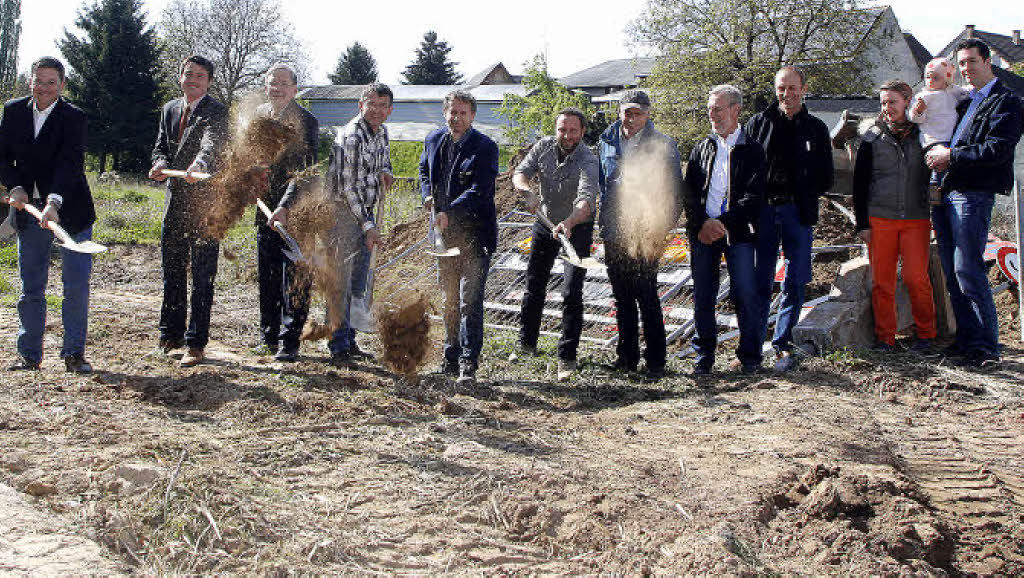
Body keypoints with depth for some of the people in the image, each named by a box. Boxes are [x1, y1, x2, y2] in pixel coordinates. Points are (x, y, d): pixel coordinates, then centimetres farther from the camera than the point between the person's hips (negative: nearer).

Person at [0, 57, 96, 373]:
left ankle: (74, 353, 8)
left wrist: (54, 202, -34)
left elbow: (70, 163, -21)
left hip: (69, 210, -3)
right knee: (31, 287, 9)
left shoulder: (73, 117, -9)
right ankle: (29, 354, 18)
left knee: (76, 286, -2)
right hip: (29, 210, 3)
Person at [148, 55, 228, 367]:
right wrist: (161, 163, -8)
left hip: (205, 200, -7)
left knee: (202, 275, -4)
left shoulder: (216, 111, -8)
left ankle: (196, 343, 2)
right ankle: (171, 333, 30)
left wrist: (200, 163, -48)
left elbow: (212, 141, -27)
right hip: (175, 200, 7)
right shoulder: (169, 110, 15)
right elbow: (161, 146, 16)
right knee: (171, 269, 15)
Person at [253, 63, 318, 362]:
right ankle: (269, 336, 23)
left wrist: (285, 206, -32)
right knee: (267, 275, 12)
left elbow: (304, 170, -22)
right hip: (266, 206, 6)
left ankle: (290, 341, 2)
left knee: (295, 277, -4)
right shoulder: (259, 114, 7)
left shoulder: (306, 122, -14)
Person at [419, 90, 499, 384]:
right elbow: (424, 169, 26)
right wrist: (428, 195, 6)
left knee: (470, 300, -10)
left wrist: (449, 213, -29)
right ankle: (451, 359, 23)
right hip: (444, 232, 6)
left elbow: (479, 190, -19)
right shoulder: (434, 141, 8)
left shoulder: (485, 147, -11)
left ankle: (469, 364, -6)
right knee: (449, 299, 13)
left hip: (474, 235, -6)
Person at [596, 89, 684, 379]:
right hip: (614, 233, 5)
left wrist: (661, 227, -8)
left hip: (644, 232, -5)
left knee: (647, 296, -6)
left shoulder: (662, 145, -2)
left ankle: (655, 360, 3)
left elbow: (674, 192, -1)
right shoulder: (607, 141, 11)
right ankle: (627, 355, 21)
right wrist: (604, 219, 15)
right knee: (622, 296, 11)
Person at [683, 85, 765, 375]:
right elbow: (689, 192, 8)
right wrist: (702, 224, -8)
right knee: (702, 296, 5)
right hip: (702, 232, 3)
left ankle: (750, 356, 8)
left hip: (738, 232, -3)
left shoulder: (752, 150, 3)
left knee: (745, 295, -5)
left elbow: (753, 196, -5)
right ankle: (704, 356, 15)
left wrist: (723, 223, -13)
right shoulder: (701, 149, 15)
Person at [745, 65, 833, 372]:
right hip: (764, 209, 0)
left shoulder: (815, 128, 11)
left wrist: (804, 195, -1)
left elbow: (826, 177, 12)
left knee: (795, 283, 1)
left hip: (798, 212, 1)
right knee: (760, 281, 0)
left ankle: (783, 344, 10)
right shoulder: (758, 123, 9)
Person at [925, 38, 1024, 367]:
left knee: (967, 270, -12)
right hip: (945, 193, 8)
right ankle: (966, 340, 16)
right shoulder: (966, 102, 22)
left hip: (973, 194, -8)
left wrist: (951, 156, -12)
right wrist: (937, 156, 7)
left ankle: (986, 346, -7)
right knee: (952, 273, 9)